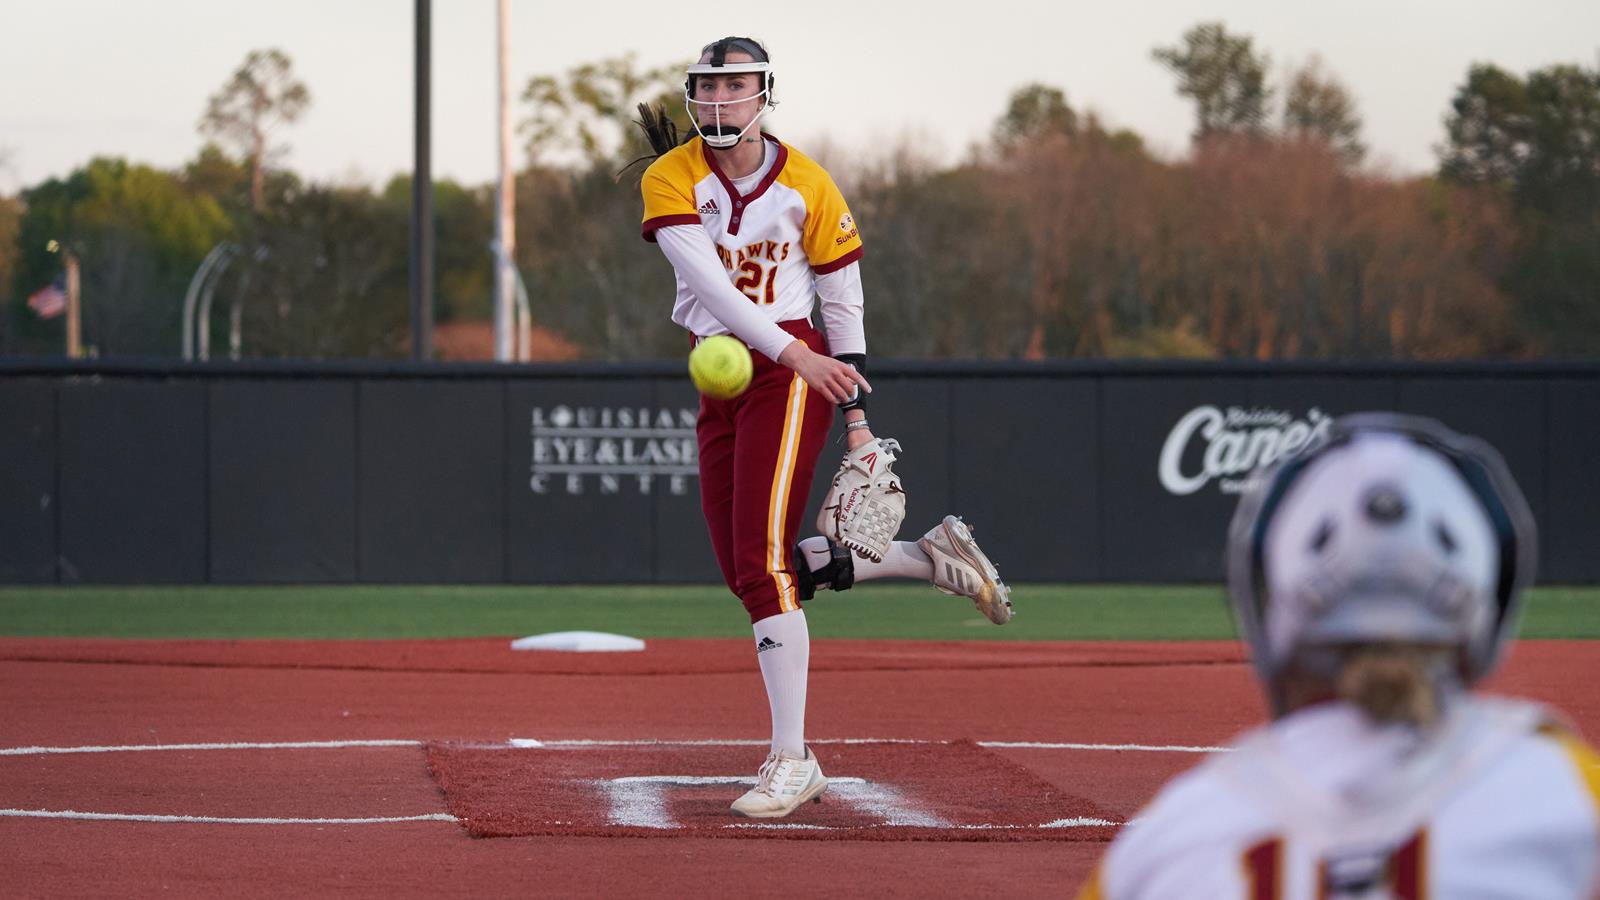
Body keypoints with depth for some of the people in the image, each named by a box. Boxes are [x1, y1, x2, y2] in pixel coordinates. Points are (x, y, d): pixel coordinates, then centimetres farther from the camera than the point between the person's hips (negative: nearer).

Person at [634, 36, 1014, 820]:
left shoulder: (806, 184, -3)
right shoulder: (671, 181, -3)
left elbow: (843, 301, 3)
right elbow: (708, 283, -17)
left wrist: (856, 420, 0)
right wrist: (793, 353, -29)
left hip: (792, 373, -4)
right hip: (719, 377, 4)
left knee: (762, 562, -15)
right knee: (749, 571, 5)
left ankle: (791, 760, -14)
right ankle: (927, 559, 21)